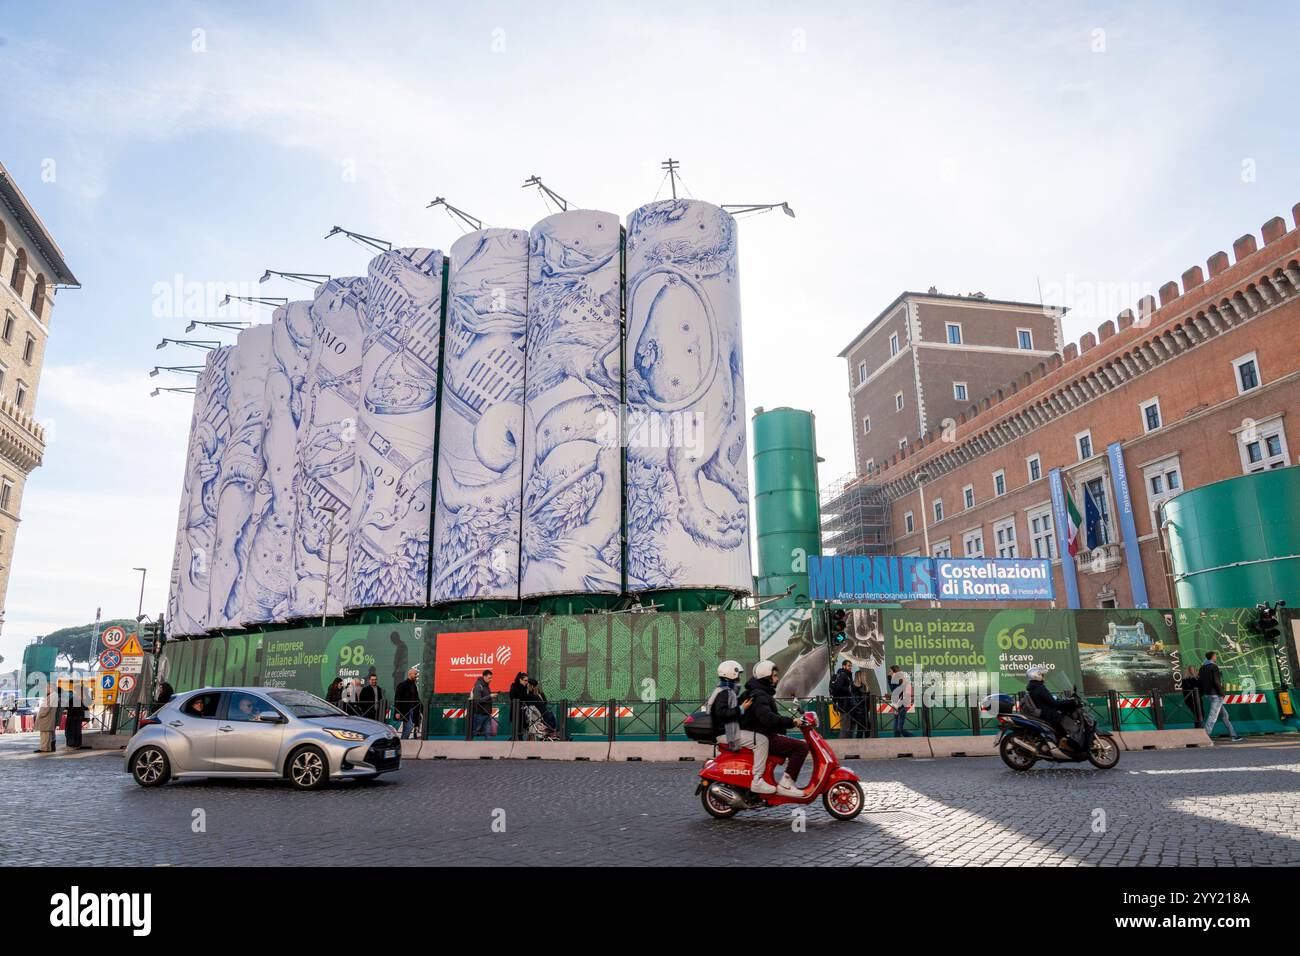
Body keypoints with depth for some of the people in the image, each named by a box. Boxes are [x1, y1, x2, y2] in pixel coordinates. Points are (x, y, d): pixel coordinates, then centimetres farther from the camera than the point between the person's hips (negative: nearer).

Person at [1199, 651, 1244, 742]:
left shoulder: (1202, 668, 12)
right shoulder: (1214, 667, -11)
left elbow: (1201, 682, 13)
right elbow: (1216, 681, -18)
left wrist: (1201, 695, 15)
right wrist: (1221, 693, -12)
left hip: (1207, 694, 9)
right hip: (1215, 694, -9)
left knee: (1224, 714, 17)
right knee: (1212, 716, -9)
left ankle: (1233, 735, 21)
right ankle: (1204, 737, -14)